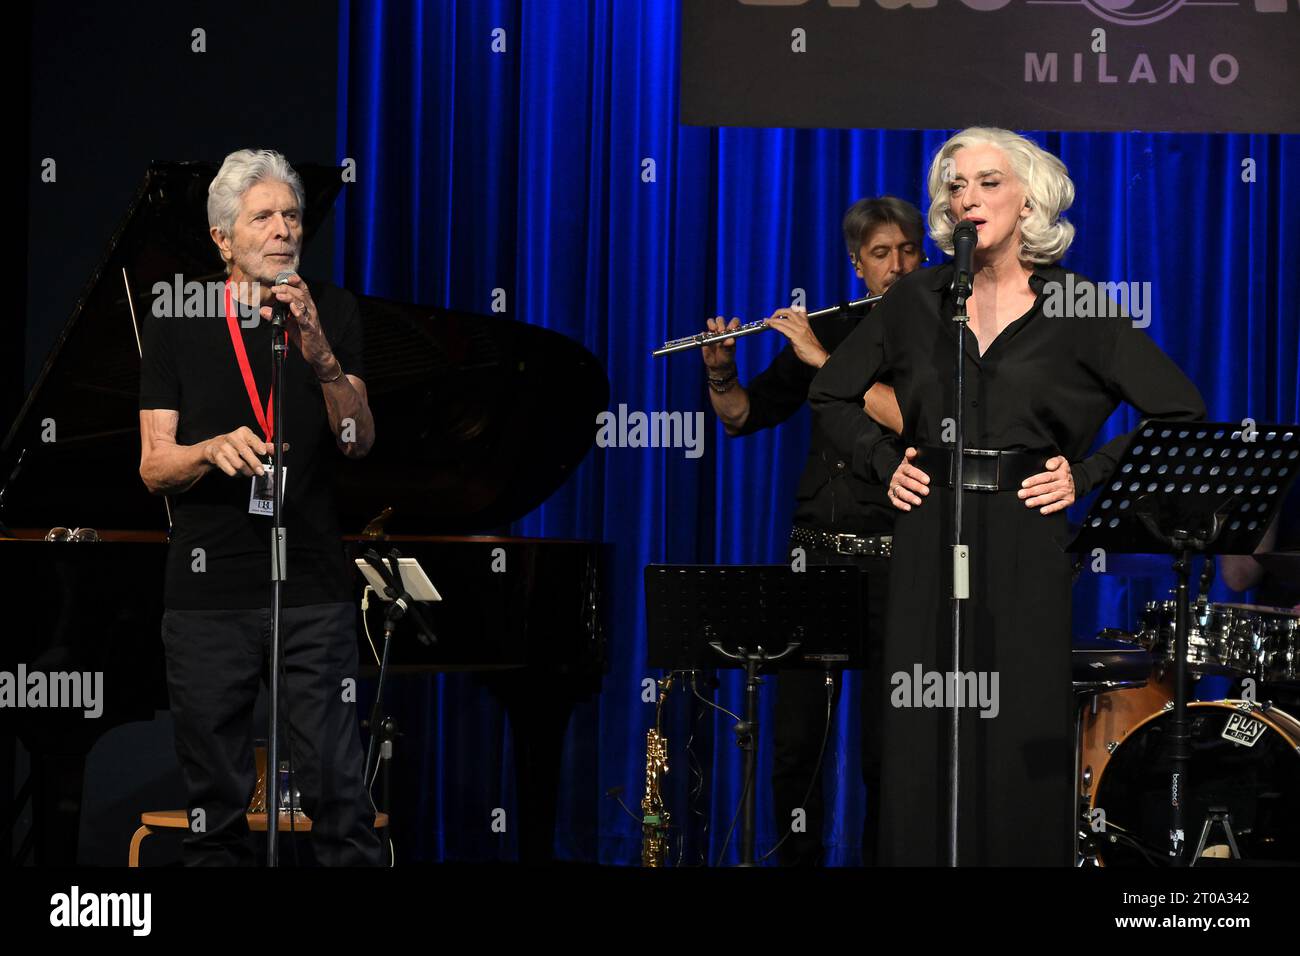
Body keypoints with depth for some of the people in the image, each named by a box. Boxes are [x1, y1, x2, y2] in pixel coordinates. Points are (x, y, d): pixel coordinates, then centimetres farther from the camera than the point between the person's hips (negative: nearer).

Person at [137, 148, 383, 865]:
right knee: (215, 793, 6)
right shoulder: (177, 325, 5)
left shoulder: (331, 313, 6)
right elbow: (153, 468, 2)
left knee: (338, 786, -7)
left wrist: (321, 356, -21)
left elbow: (359, 442, -4)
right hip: (208, 586, 0)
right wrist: (213, 450, -20)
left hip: (314, 588, 0)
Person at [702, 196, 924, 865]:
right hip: (815, 552, 3)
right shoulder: (826, 333, 12)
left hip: (893, 559, -3)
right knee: (794, 741, 1)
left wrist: (823, 360, -18)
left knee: (884, 751, -2)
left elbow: (914, 419, -20)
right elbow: (741, 417, 16)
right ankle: (797, 860, 12)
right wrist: (720, 371, -5)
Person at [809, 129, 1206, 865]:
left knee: (1024, 745, -3)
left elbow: (1181, 413, 0)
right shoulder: (918, 300, 9)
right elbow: (831, 395, 21)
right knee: (924, 745, 1)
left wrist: (1089, 476, -5)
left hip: (1029, 548, -2)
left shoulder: (1074, 307, 1)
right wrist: (884, 462, 7)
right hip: (928, 544, 2)